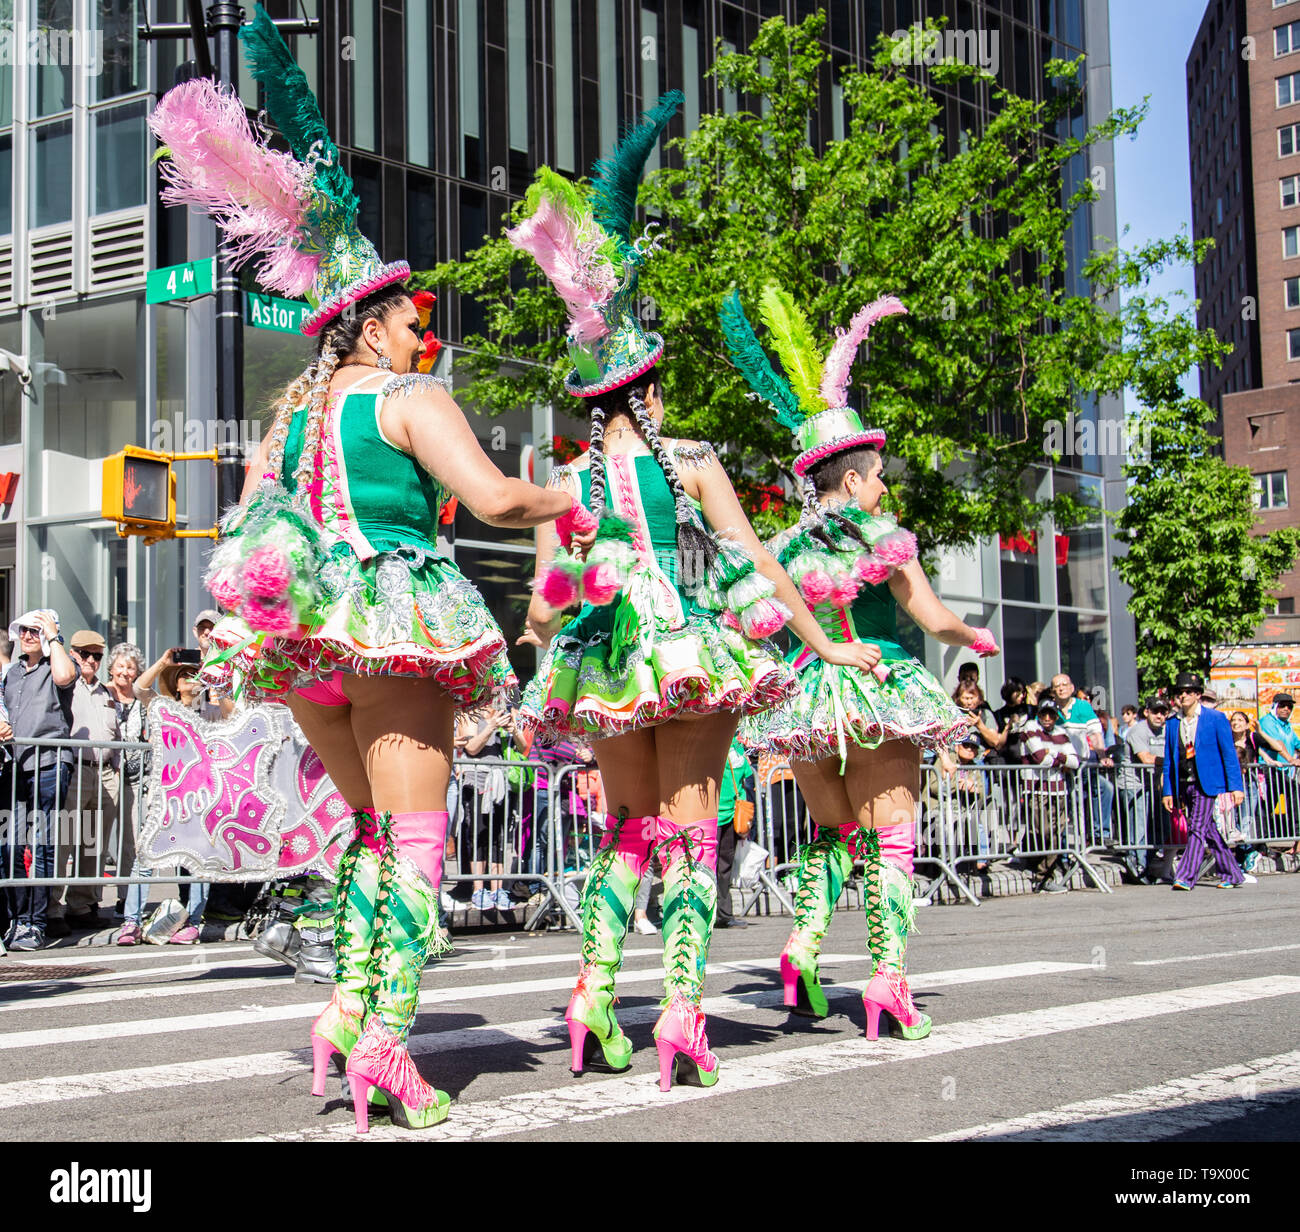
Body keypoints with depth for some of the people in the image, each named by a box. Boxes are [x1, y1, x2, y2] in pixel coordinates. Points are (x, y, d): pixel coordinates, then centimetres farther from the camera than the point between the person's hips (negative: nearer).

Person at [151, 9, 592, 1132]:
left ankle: (348, 1006, 8)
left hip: (310, 628, 7)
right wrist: (568, 505, 0)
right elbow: (492, 497, -15)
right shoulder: (409, 397, -5)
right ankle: (387, 1036, -13)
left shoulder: (295, 411, 16)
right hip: (400, 619, -7)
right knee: (416, 834, -5)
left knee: (371, 826, 18)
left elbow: (251, 520, 19)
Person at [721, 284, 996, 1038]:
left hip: (807, 698, 5)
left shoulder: (786, 547, 8)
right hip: (881, 692, -5)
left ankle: (803, 945, -1)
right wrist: (977, 638, 11)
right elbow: (935, 620, -6)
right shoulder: (882, 537, -5)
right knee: (890, 837, 0)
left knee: (833, 832, 19)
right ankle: (890, 978, -9)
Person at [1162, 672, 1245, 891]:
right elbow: (1168, 760, 13)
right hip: (1184, 785, 5)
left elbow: (1229, 755, -3)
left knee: (1197, 828, -13)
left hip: (1207, 783, -5)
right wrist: (1168, 791, 8)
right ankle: (1231, 874, 20)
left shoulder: (1216, 719, -2)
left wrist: (1236, 787, -8)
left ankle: (1186, 876, -15)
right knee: (1209, 831, 10)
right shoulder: (1172, 724, 10)